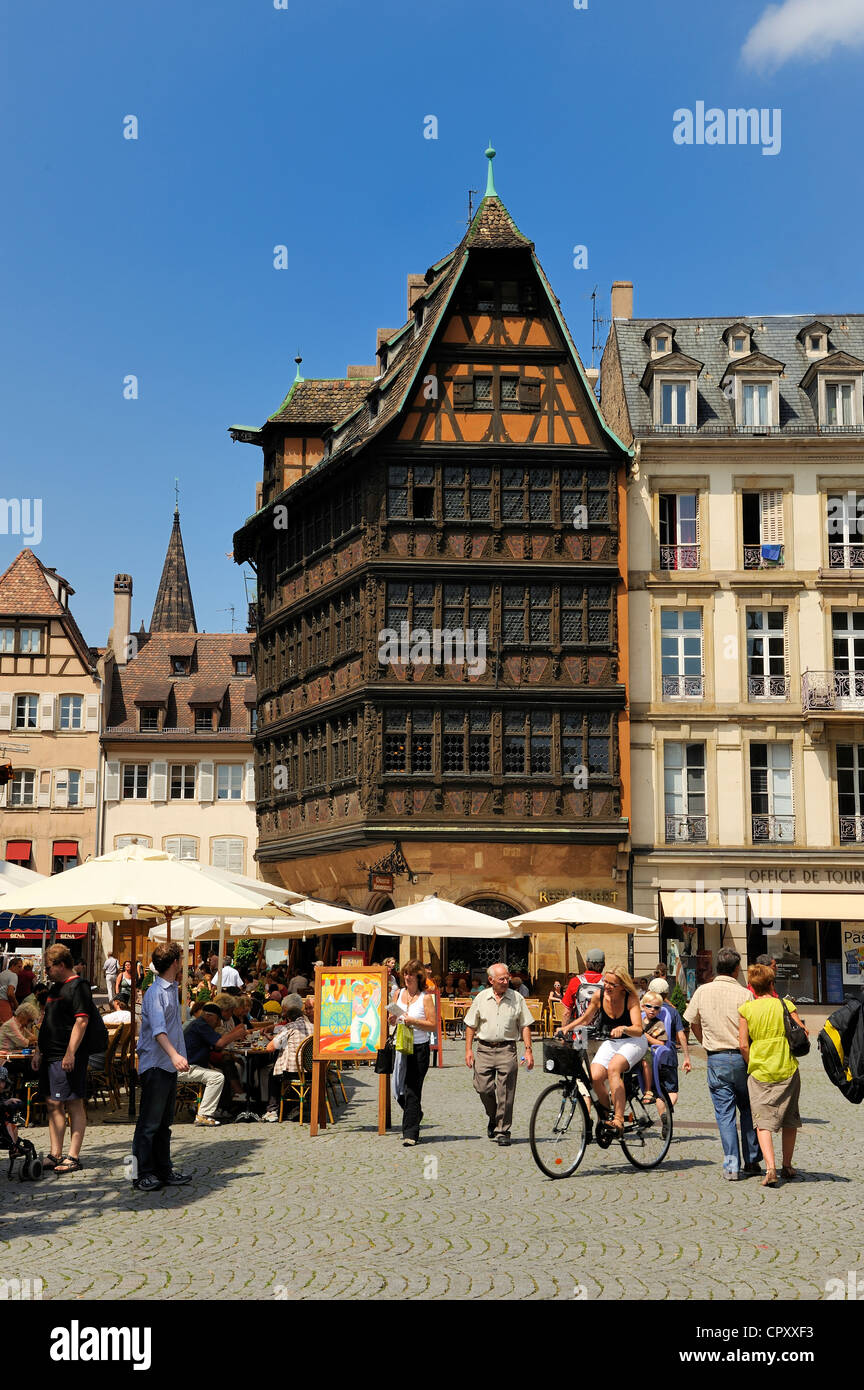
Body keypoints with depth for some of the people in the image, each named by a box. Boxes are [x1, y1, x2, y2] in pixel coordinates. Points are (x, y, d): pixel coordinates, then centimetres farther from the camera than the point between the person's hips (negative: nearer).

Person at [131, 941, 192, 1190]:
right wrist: (174, 1055, -42)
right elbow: (158, 1029, -29)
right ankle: (143, 1175, 1)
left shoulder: (172, 989, 15)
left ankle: (164, 1171, 19)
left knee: (164, 1123, 14)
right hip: (155, 1066, -9)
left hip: (169, 1066, 9)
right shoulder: (155, 993, -16)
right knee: (149, 1123, -4)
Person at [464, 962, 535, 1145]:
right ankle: (493, 1118, 26)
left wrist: (528, 1050, -1)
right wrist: (468, 1050, 3)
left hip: (507, 1049, -1)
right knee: (483, 1088, -3)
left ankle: (503, 1131, 7)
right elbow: (471, 1026, 10)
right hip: (484, 1049, 1)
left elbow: (525, 1026, 6)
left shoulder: (517, 998, 4)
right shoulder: (481, 998, 5)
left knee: (505, 1094, -4)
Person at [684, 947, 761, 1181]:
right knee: (748, 1109, 16)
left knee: (725, 1113, 5)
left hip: (716, 1060, 1)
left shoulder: (702, 991, 0)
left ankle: (731, 1166, 1)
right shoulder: (743, 994, -9)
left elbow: (693, 1023, 11)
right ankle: (752, 1161, 20)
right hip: (741, 1057, -1)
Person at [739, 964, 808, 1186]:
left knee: (763, 1122, 1)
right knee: (790, 1120, 18)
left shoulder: (746, 1009, -3)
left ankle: (770, 1168, -16)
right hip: (788, 1071, 1)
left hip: (759, 1073, -1)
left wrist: (752, 1066, 9)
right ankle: (787, 1166, 26)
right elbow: (803, 1034, -4)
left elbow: (743, 1045, -5)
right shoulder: (785, 1005, -2)